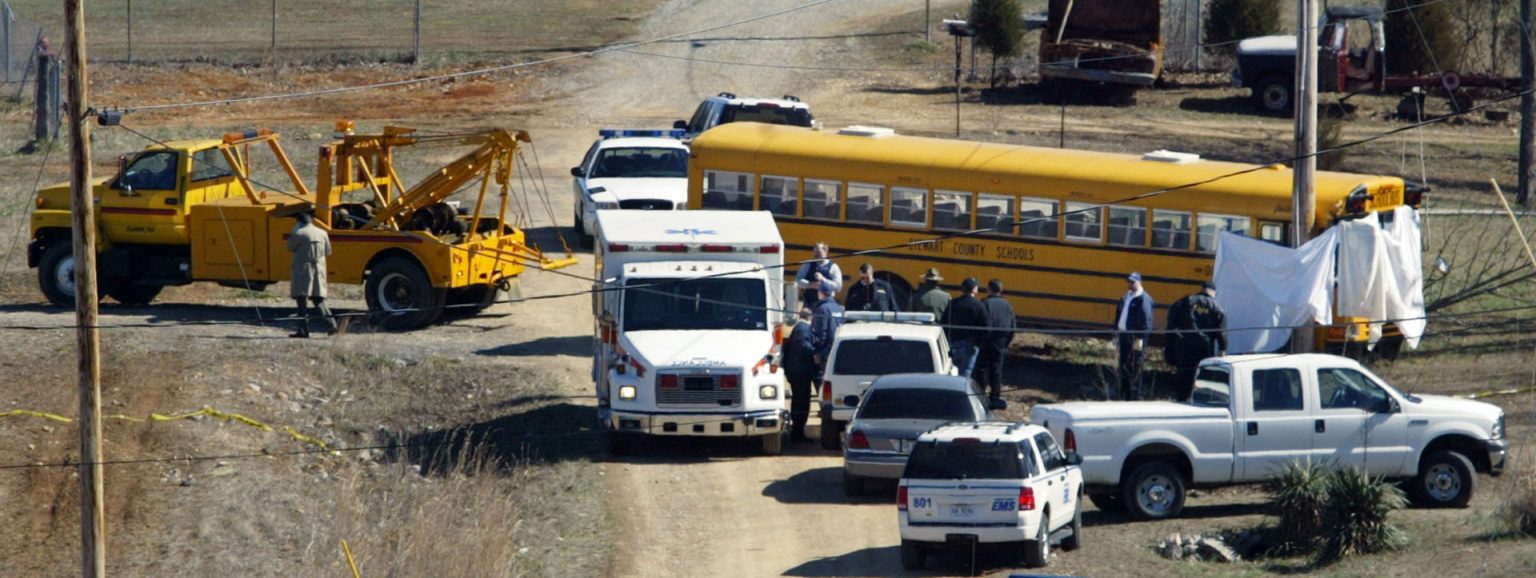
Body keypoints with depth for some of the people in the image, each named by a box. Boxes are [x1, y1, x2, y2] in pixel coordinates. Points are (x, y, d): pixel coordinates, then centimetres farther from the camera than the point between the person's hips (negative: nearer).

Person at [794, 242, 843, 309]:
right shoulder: (807, 265, 10)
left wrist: (823, 280, -17)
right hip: (808, 302, 2)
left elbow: (838, 286, -5)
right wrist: (810, 284, -17)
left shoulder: (833, 267, 3)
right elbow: (798, 280, 2)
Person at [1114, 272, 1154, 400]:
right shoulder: (1126, 297, 15)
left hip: (1135, 338, -9)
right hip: (1124, 335, 9)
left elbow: (1146, 320, -17)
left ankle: (1135, 397, -2)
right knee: (1124, 367, 13)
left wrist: (1140, 339, -21)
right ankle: (1125, 396, 21)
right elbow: (1119, 316, 21)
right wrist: (1116, 334, 17)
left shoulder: (1143, 299, -11)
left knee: (1134, 369, -6)